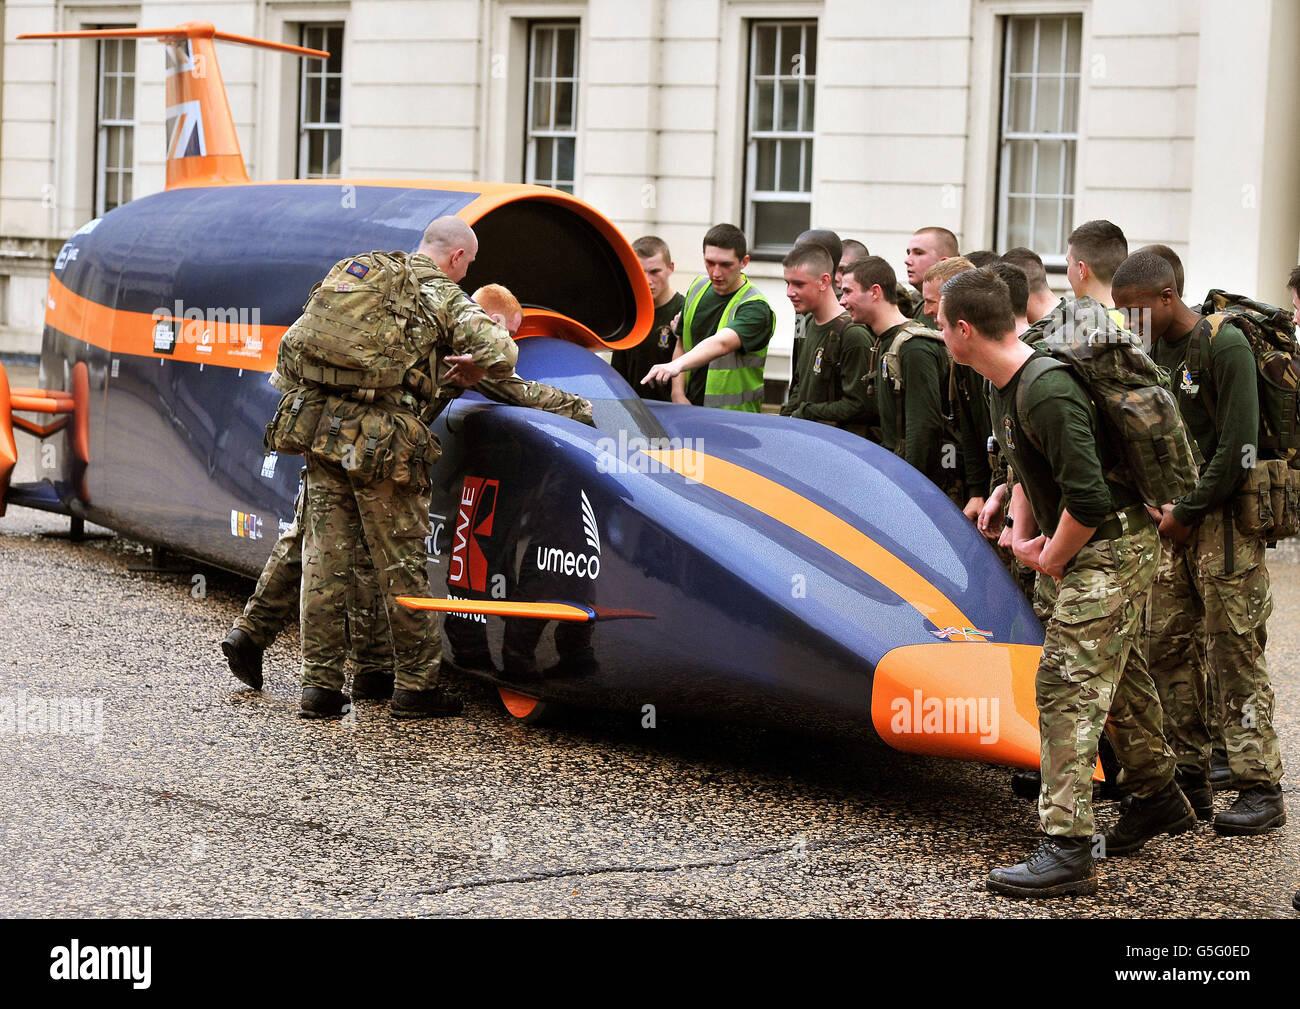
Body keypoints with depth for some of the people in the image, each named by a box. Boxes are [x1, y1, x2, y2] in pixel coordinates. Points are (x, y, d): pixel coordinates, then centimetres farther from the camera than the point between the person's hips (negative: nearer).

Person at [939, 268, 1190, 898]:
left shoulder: (1046, 393, -27)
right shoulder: (1004, 387, 6)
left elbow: (1088, 498, -31)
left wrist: (1053, 559, -15)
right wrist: (1022, 536, 6)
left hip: (1111, 546, -10)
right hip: (1096, 546, 10)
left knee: (1068, 683, -14)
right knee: (1115, 676, 22)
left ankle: (1067, 849, -16)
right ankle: (1158, 799, 40)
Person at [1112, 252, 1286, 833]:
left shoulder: (1224, 345, -12)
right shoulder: (1152, 350, 11)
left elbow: (1239, 445, -17)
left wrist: (1187, 512, -13)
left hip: (1224, 522, -7)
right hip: (1171, 523, 8)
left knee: (1235, 655, -7)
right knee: (1168, 650, 6)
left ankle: (1261, 789, -2)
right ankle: (1190, 779, 15)